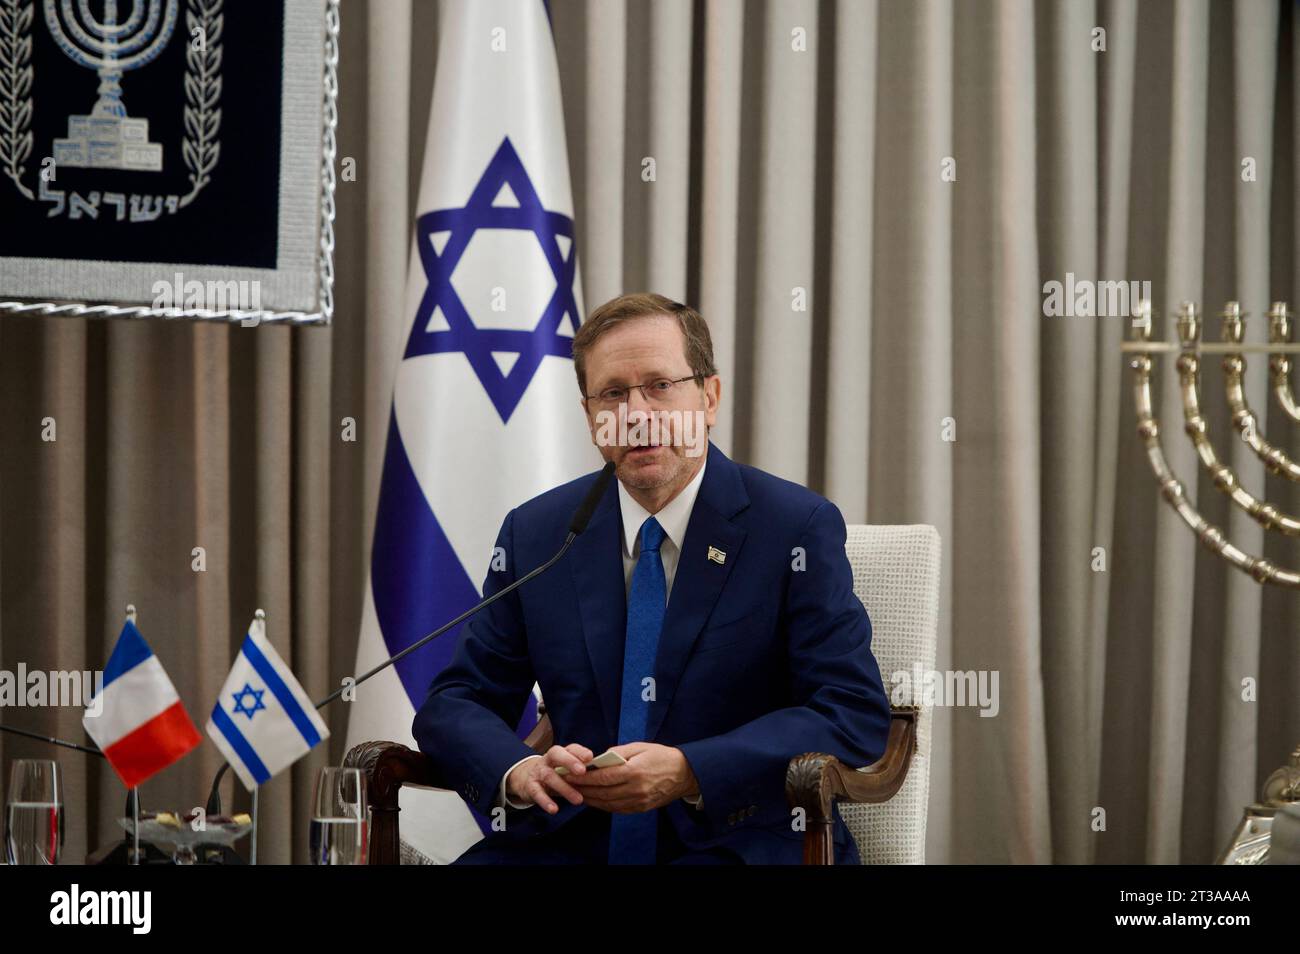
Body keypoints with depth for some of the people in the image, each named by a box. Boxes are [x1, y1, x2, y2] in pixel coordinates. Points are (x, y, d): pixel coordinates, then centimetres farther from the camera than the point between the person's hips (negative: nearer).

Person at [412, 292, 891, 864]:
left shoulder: (797, 529, -2)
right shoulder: (534, 534, 9)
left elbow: (856, 715, -8)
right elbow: (456, 703, 10)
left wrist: (688, 773, -20)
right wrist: (520, 772, -14)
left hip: (740, 844, -2)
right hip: (574, 843, 2)